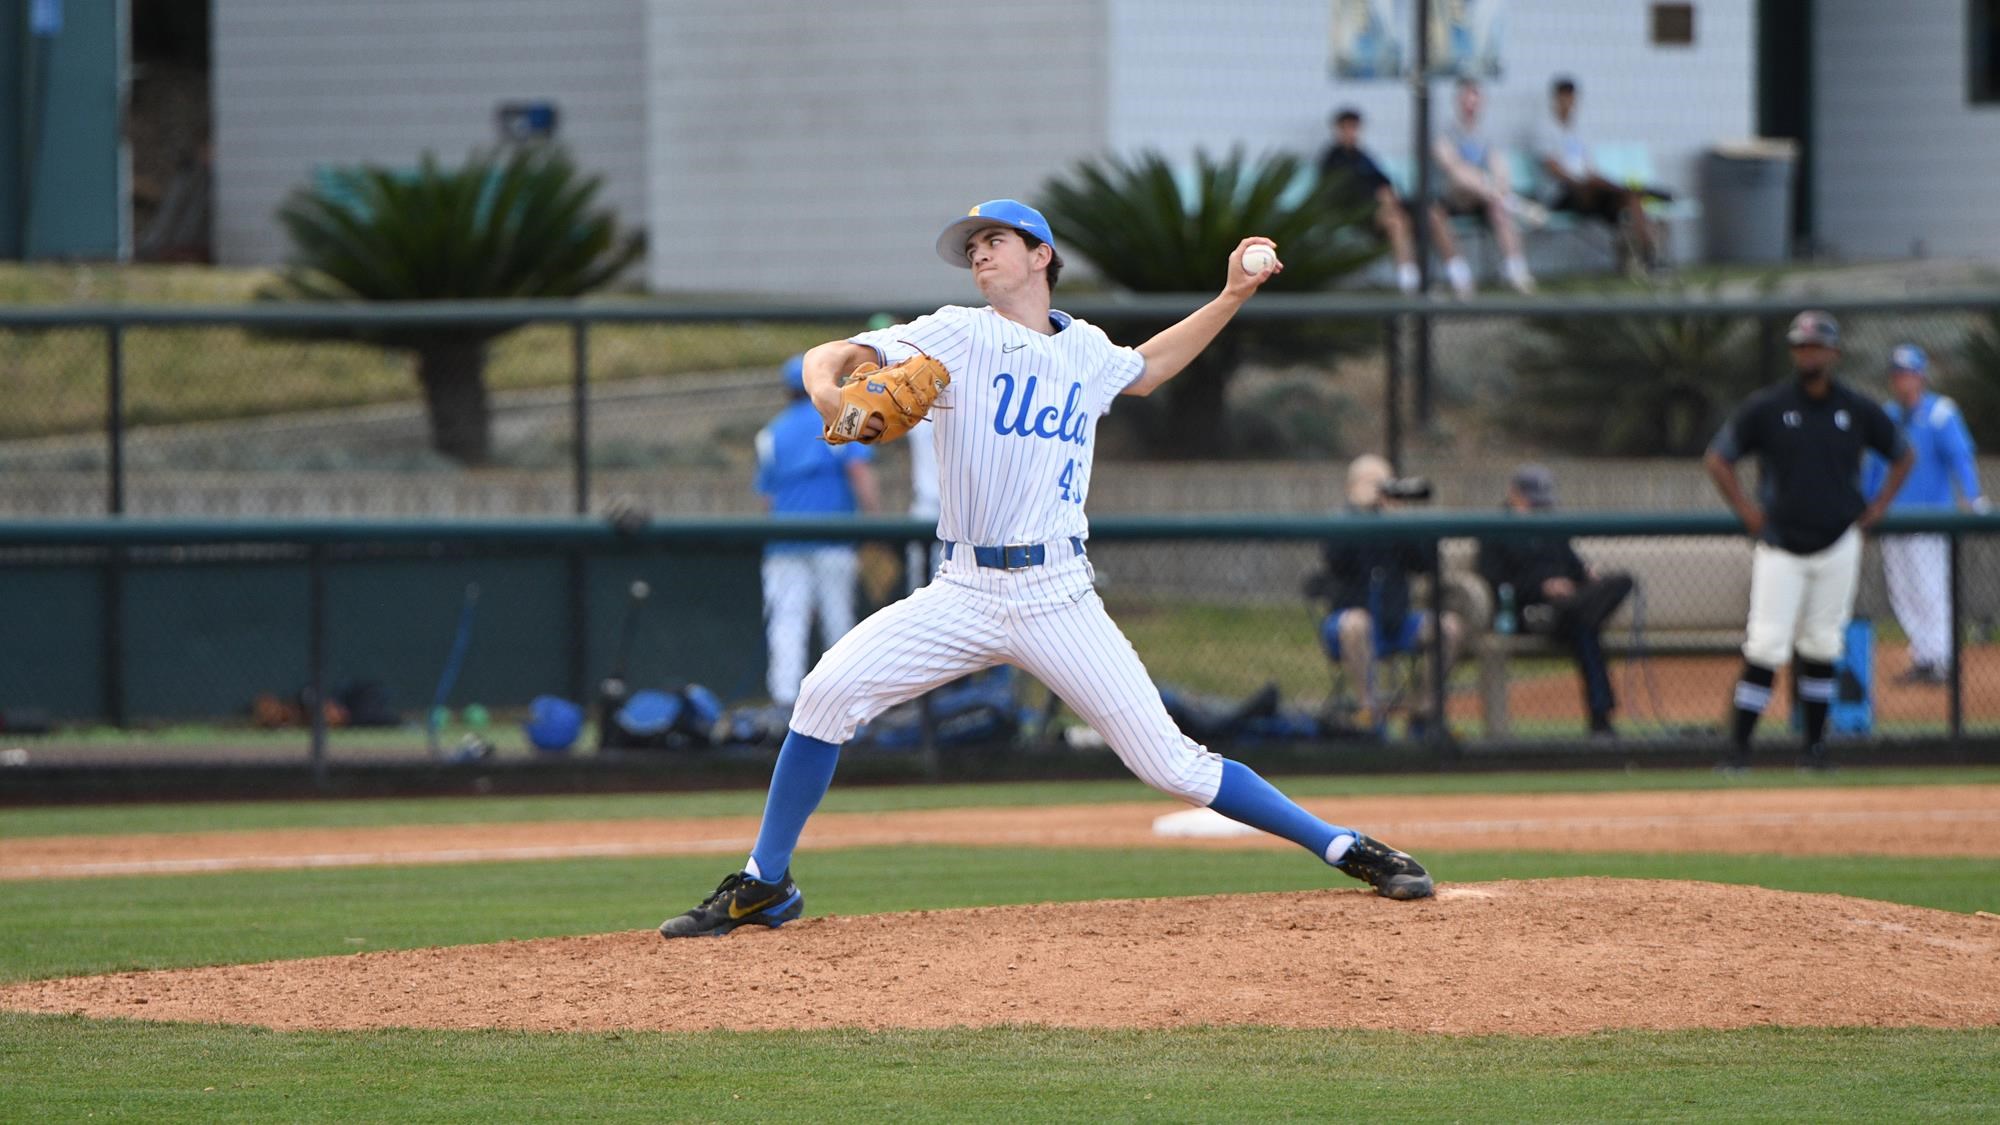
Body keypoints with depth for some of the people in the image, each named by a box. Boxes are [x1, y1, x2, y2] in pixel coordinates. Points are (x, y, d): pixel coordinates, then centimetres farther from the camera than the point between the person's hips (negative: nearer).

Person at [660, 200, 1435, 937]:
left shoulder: (1086, 350, 13)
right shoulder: (957, 335, 1)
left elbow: (1144, 371, 37)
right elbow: (828, 358, -9)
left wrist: (1231, 298, 29)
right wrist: (834, 398, -33)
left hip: (1058, 596, 1)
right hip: (964, 593, -1)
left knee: (1168, 762, -5)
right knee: (830, 690, -18)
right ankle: (764, 885, -5)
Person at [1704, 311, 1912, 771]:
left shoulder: (1857, 410, 4)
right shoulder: (1766, 408, -2)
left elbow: (1902, 455, 18)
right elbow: (1717, 458, 4)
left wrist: (1876, 509, 8)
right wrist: (1747, 510, -3)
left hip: (1837, 546, 2)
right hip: (1780, 546, -2)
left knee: (1822, 646, 7)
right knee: (1766, 646, -9)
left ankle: (1816, 744, 15)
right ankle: (1738, 746, -6)